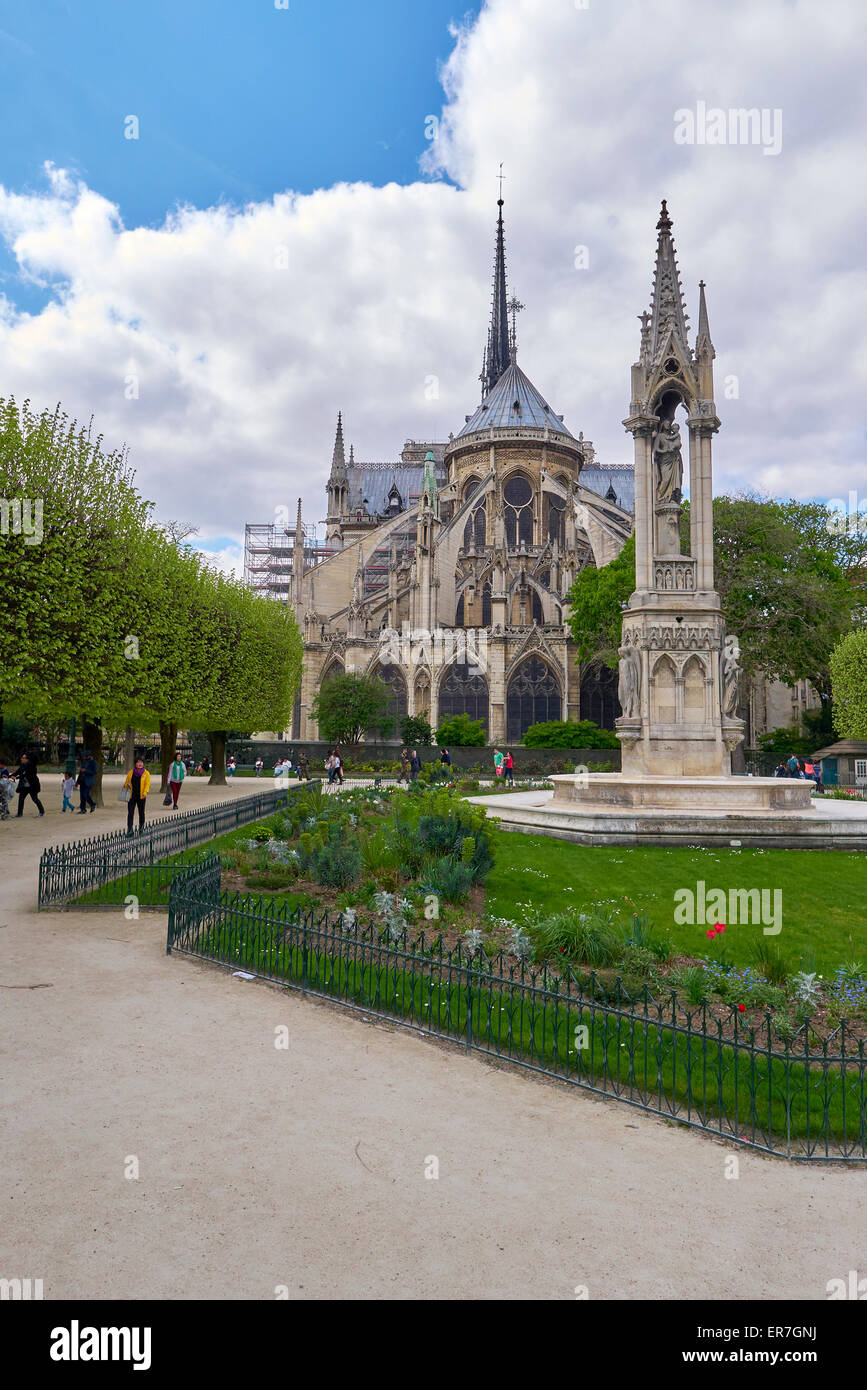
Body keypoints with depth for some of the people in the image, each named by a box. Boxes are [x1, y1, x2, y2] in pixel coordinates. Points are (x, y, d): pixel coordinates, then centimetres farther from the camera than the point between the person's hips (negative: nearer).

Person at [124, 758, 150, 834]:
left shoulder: (146, 773, 0)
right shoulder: (131, 773, 7)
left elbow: (147, 784, -9)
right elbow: (126, 782, 16)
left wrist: (145, 792, -24)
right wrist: (127, 785, -7)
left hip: (141, 796, -1)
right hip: (131, 796, 1)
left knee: (141, 812, 12)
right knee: (130, 813, -6)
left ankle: (141, 825, 34)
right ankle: (129, 829, -6)